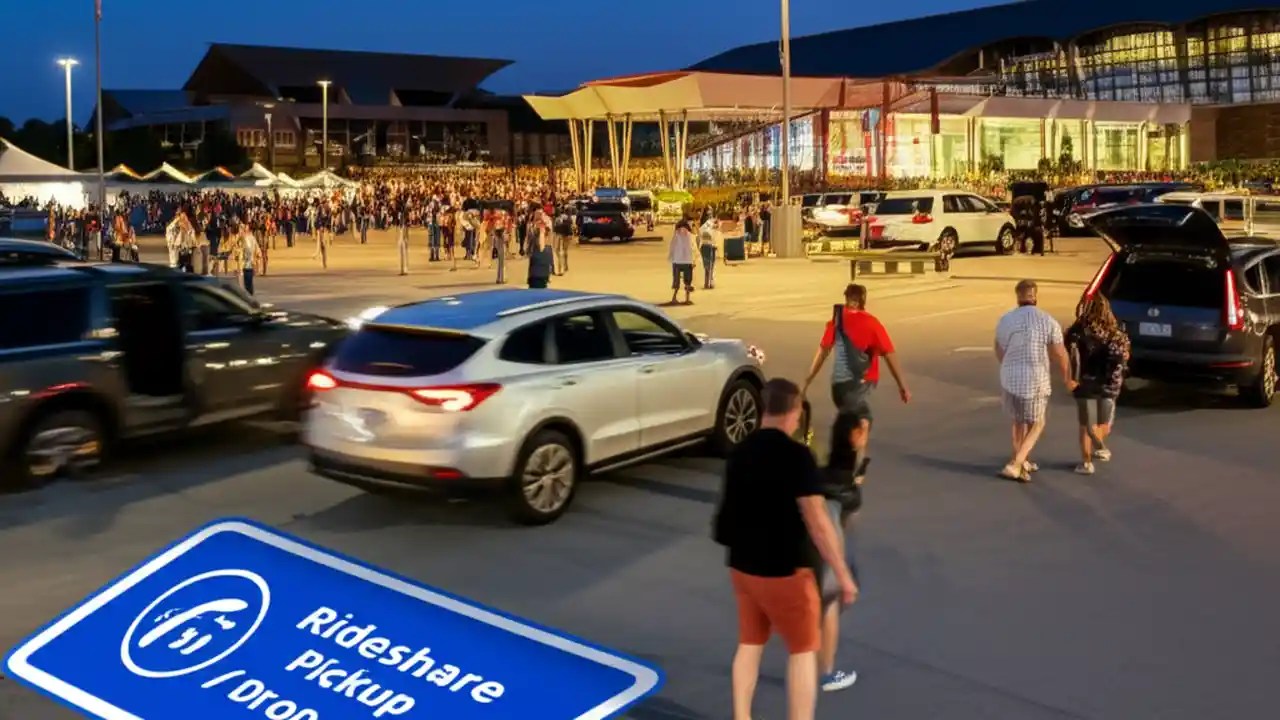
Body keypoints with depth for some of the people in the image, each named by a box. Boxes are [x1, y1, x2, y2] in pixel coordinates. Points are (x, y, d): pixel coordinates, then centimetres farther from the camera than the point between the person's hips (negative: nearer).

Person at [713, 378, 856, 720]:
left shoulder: (739, 452, 4)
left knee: (750, 643, 20)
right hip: (783, 570, -7)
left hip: (742, 565, 7)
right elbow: (817, 523, -19)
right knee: (803, 650, 8)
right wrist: (843, 574, -13)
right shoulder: (796, 455, -18)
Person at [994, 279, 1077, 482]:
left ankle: (1022, 462, 33)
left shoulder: (1005, 320, 0)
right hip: (1036, 381, -3)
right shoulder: (1048, 321, -9)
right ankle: (1015, 465, 1)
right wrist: (1068, 380, 11)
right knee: (1036, 425, 12)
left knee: (1019, 421, 22)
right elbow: (1060, 355, -5)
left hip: (1010, 379, 4)